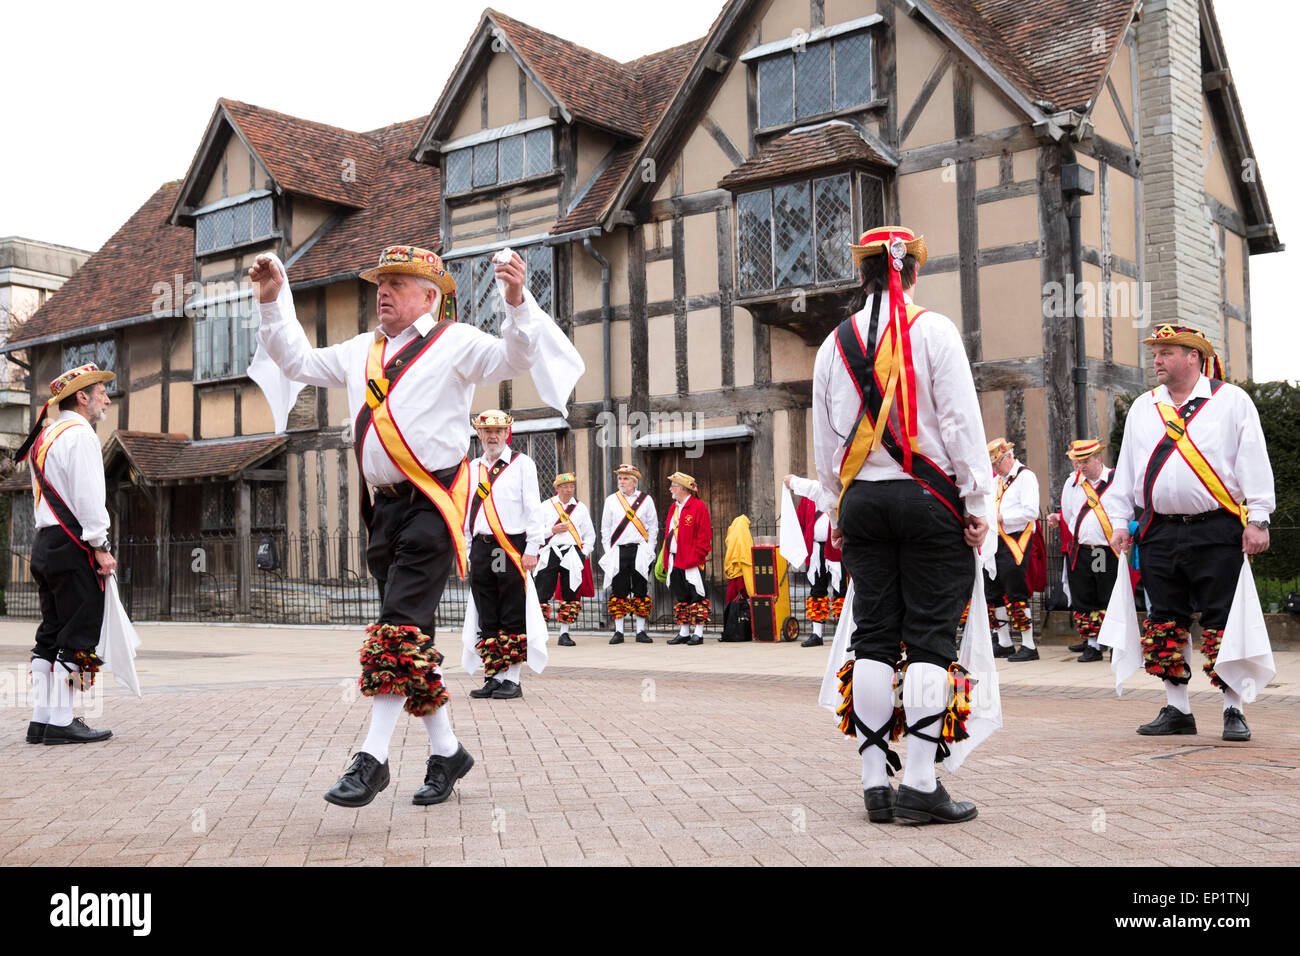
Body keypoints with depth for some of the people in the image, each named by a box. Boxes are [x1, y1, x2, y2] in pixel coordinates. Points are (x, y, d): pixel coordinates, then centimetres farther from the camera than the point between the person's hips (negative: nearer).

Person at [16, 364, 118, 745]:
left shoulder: (45, 437, 21)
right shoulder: (80, 434, -10)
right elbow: (88, 496, -17)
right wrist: (101, 547, -15)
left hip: (45, 544, 10)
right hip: (74, 546, -10)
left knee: (51, 635, 10)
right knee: (76, 637, -6)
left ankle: (41, 720, 12)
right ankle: (61, 723, -5)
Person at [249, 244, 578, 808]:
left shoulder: (454, 343, 0)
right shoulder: (361, 353, 20)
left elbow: (515, 359, -13)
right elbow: (298, 361, 29)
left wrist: (517, 301, -29)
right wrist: (274, 302, 19)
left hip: (435, 501, -7)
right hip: (386, 504, 7)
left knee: (401, 628, -13)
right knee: (409, 634, 9)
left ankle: (372, 759, -12)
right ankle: (445, 750, 20)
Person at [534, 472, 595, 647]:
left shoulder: (581, 508, 12)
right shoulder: (546, 506, 8)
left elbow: (590, 534, 16)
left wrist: (583, 553, 4)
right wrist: (552, 530, -9)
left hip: (573, 555, 2)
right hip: (550, 554, -2)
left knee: (570, 594, 0)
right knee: (543, 593, -7)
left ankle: (564, 634, 8)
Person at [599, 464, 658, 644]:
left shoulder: (646, 500, 7)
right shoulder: (611, 500, 9)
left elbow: (653, 526, 8)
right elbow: (605, 528, 11)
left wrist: (648, 550, 0)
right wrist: (608, 552, 3)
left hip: (640, 550, -1)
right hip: (618, 551, 1)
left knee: (641, 591, 0)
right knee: (618, 592, 0)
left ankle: (641, 631, 6)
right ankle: (618, 632, 5)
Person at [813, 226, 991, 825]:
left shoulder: (834, 343, 9)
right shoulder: (933, 330, -3)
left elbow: (825, 438, 13)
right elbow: (961, 421, -7)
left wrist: (836, 510, 20)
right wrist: (976, 500, -3)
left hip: (862, 500, 4)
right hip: (929, 499, -4)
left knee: (872, 638, 6)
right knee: (931, 639, -2)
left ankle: (876, 783, 7)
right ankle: (920, 786, -5)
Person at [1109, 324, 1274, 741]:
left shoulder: (1232, 401, 2)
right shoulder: (1143, 408, 15)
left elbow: (1254, 463, -1)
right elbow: (1126, 468, 17)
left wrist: (1257, 520, -8)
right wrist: (1119, 522, 11)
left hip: (1217, 533, -4)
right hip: (1160, 532, 4)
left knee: (1223, 624, -3)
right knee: (1164, 623, 5)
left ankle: (1233, 711, 7)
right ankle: (1177, 710, 14)